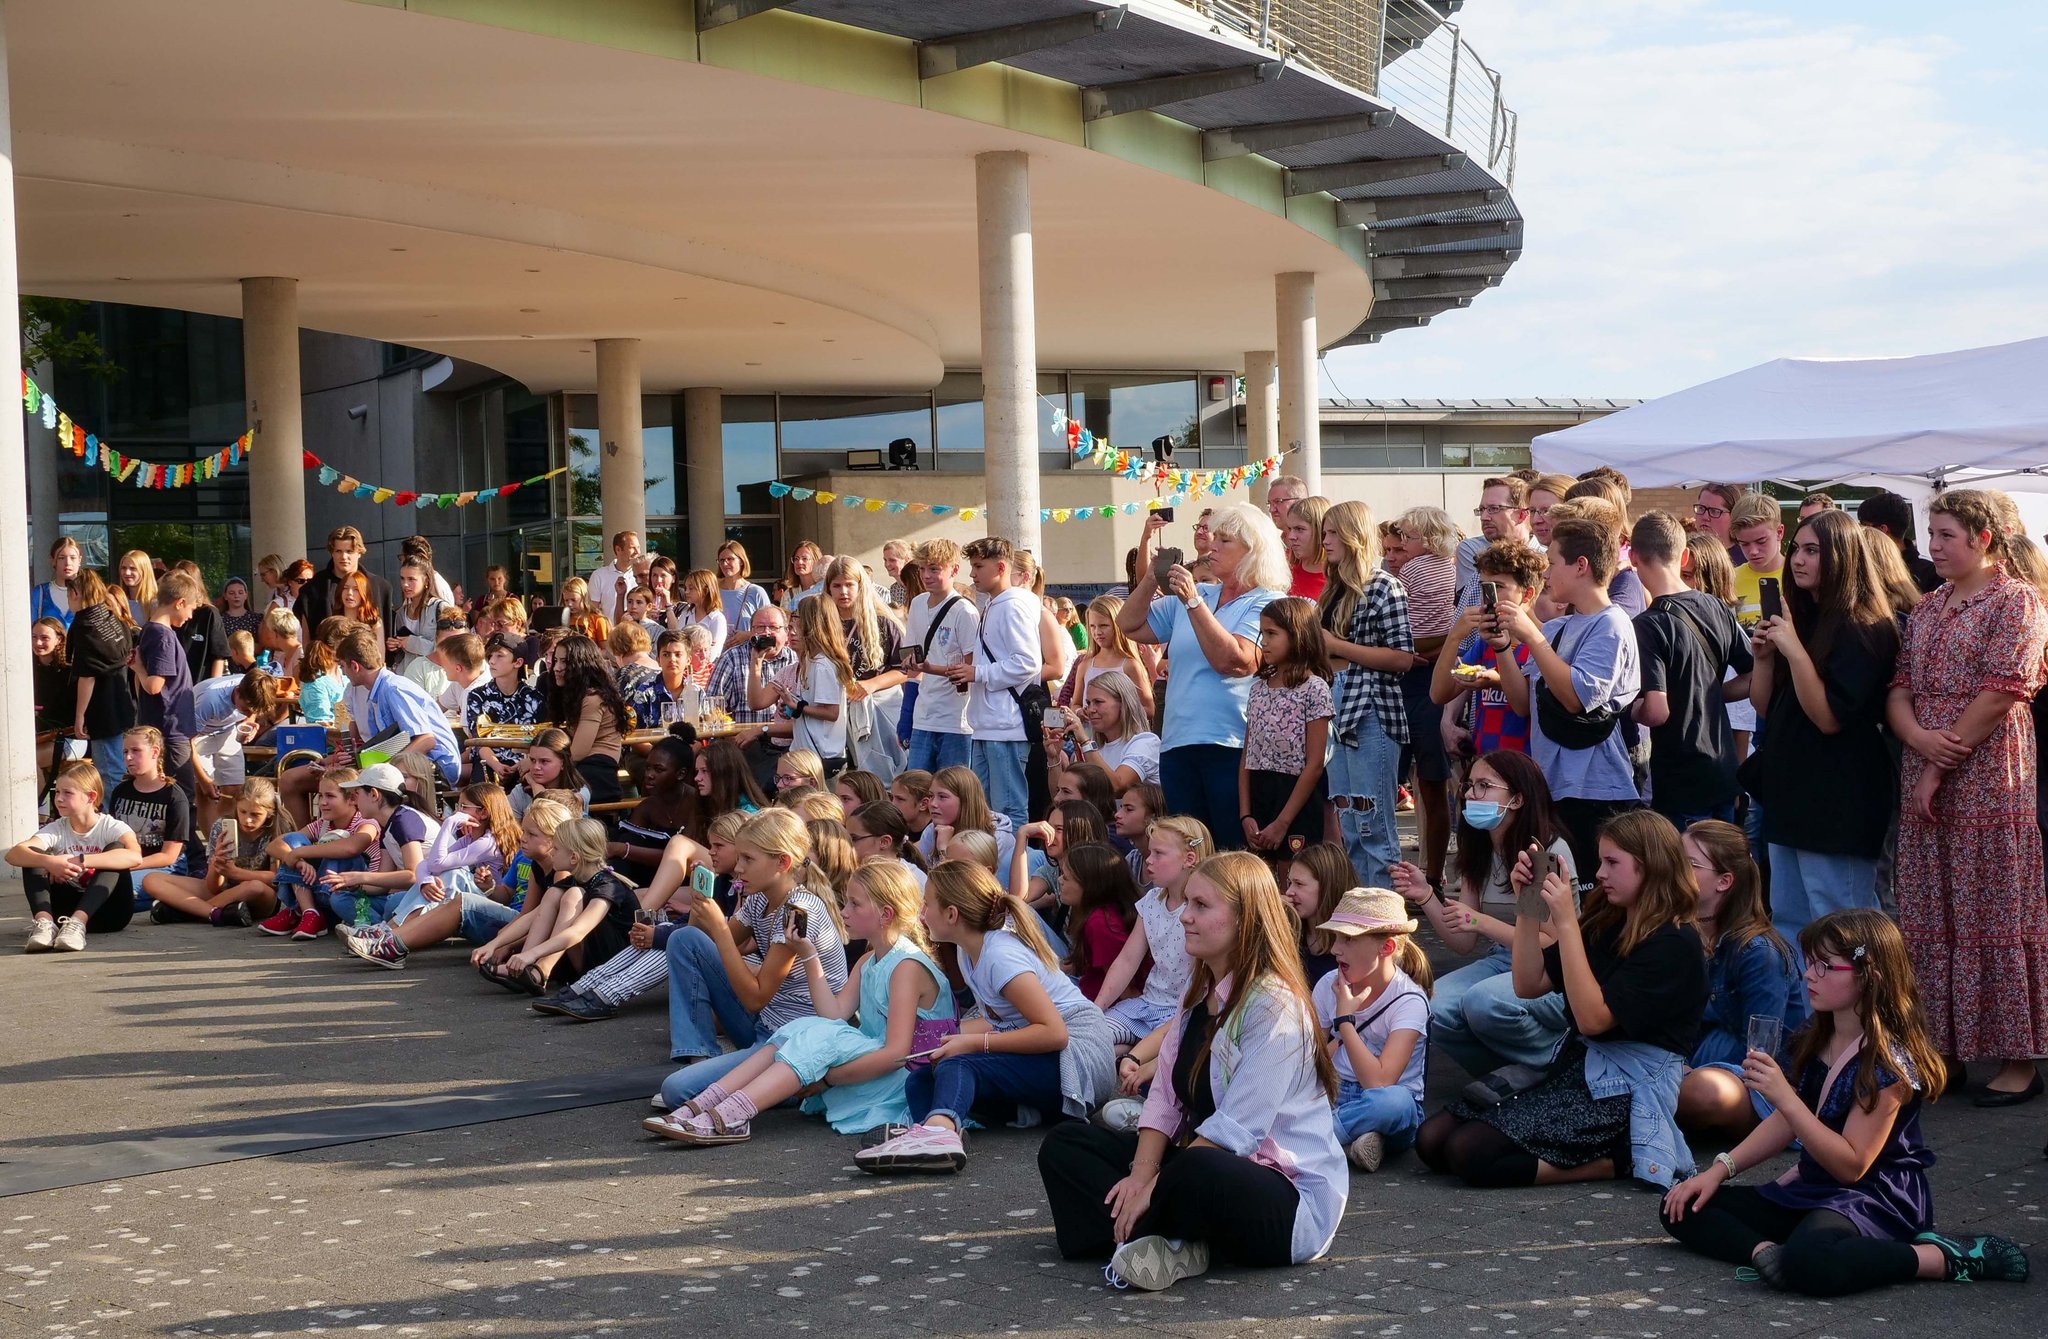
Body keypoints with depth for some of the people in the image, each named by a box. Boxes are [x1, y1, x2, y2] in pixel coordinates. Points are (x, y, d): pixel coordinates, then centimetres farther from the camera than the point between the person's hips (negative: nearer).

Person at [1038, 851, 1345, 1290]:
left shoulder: (1274, 1005, -17)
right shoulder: (1199, 994, 12)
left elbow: (1235, 1130, -22)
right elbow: (1164, 1098, 6)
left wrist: (1153, 1187, -21)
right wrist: (1142, 1173, -11)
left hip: (1292, 1200, -10)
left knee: (1194, 1176, -43)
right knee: (1063, 1146, 2)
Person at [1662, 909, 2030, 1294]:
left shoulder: (1888, 1062, -19)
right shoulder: (1816, 1040, 6)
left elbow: (1852, 1165, -22)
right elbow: (1787, 1122, 17)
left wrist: (1784, 1097, -27)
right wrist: (1720, 1169, 6)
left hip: (1875, 1198, -9)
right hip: (1812, 1189, 9)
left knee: (1811, 1265, -41)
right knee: (1684, 1210, 1)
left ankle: (1946, 1258, -21)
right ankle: (1765, 1251, -25)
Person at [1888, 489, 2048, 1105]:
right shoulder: (1926, 609, 15)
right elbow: (1900, 690, 10)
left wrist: (1943, 766, -13)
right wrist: (1919, 738, -11)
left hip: (1988, 780, -7)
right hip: (1924, 784, 7)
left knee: (1995, 915, -3)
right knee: (1929, 916, 7)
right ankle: (1943, 1048, 15)